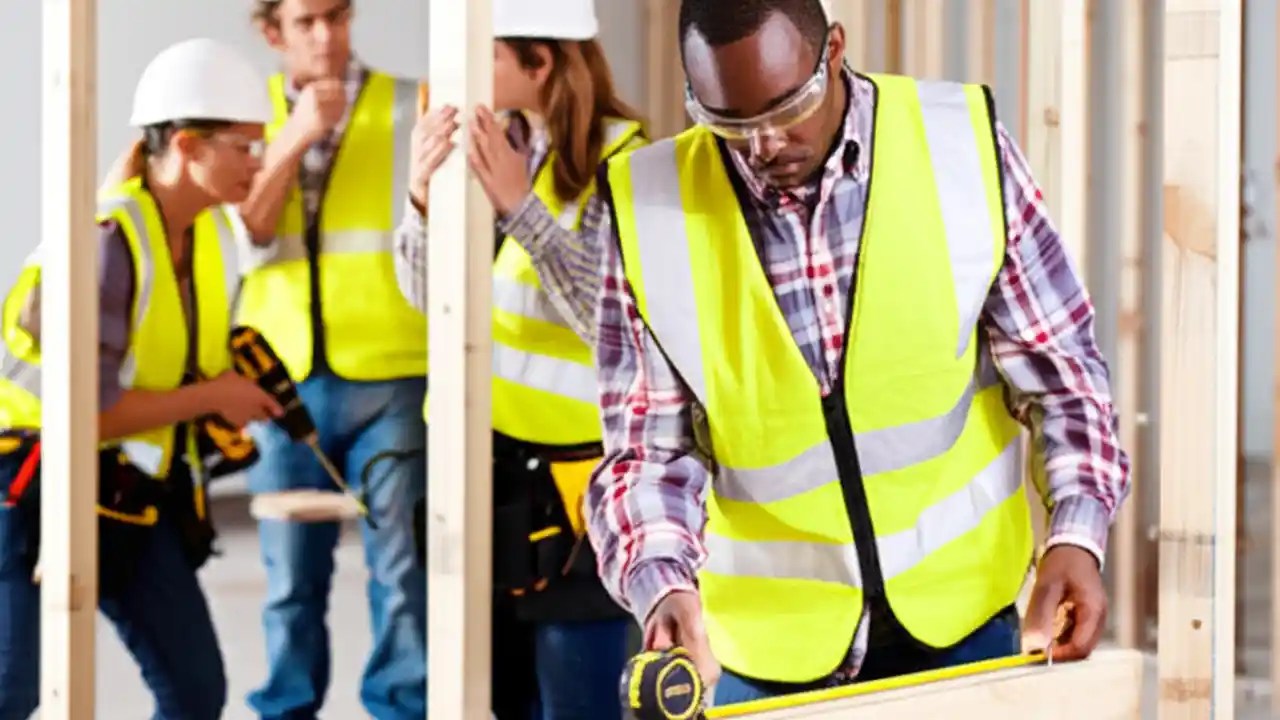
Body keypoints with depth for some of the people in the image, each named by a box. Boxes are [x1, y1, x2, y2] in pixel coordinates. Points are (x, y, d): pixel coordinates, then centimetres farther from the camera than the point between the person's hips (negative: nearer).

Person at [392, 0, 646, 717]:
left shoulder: (617, 162, -13)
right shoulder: (494, 141, 6)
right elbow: (428, 294, 7)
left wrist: (519, 203, -28)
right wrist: (424, 198, -14)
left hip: (572, 482, -7)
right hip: (485, 465, 7)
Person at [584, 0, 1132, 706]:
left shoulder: (961, 144, -8)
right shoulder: (649, 205, -9)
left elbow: (1057, 367, -1)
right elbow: (649, 448, -5)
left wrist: (1076, 533, -13)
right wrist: (663, 585, -22)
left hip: (959, 617, 0)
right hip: (762, 648, 0)